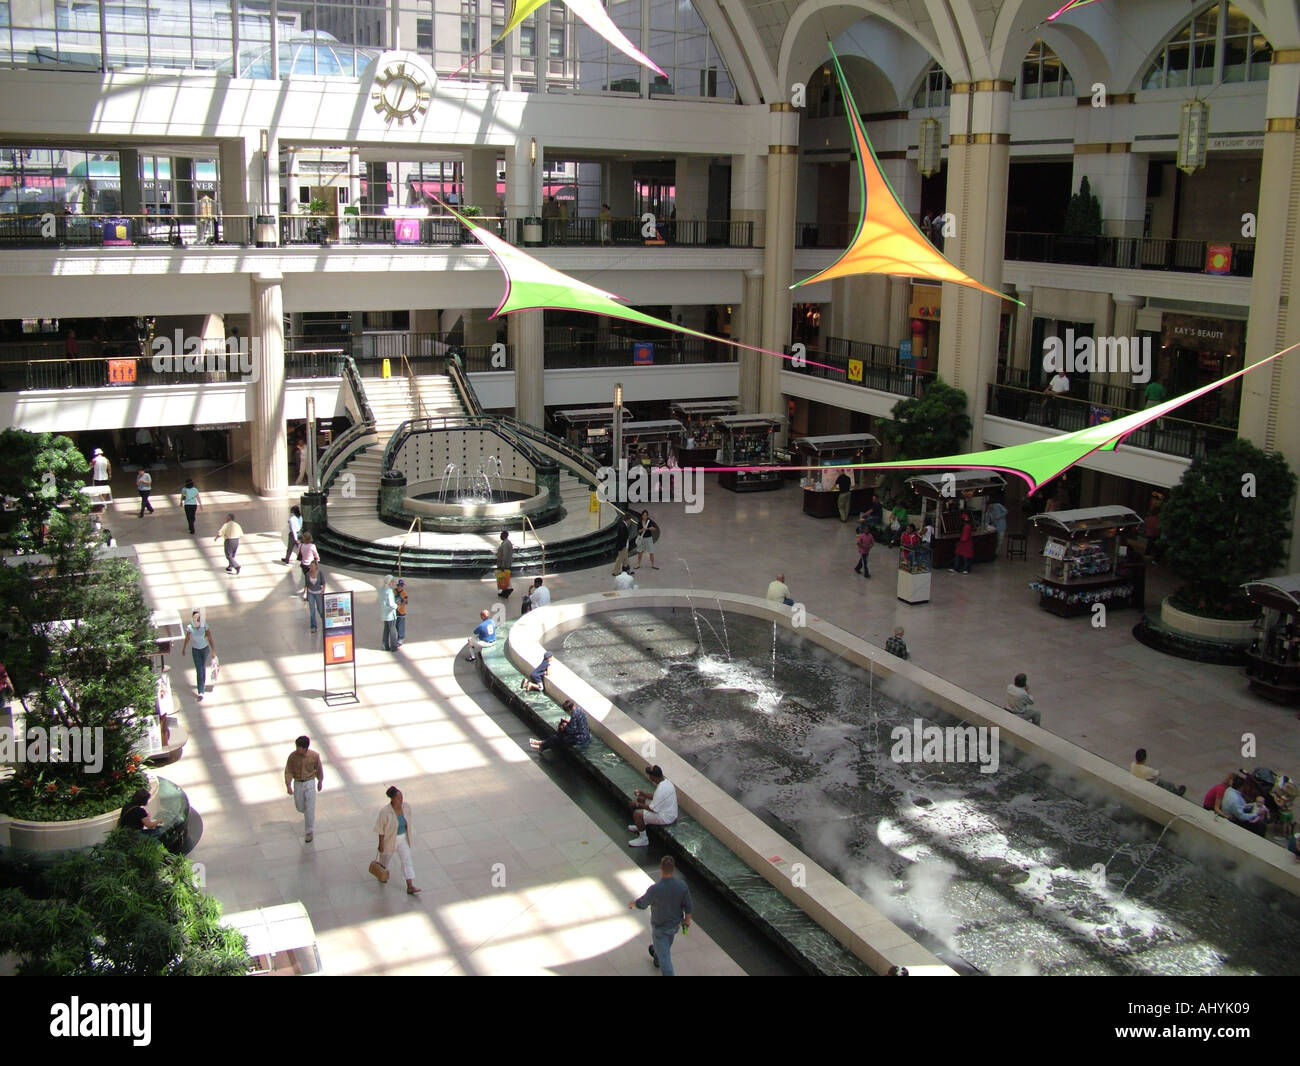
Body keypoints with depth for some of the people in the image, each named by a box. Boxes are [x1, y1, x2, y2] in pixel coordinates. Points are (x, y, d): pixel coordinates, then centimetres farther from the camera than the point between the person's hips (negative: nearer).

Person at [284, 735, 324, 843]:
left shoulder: (314, 756, -18)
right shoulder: (292, 756, -17)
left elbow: (319, 768, -1)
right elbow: (288, 771, -9)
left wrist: (320, 781, 10)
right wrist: (288, 786, -16)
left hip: (310, 783, -2)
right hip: (297, 783, 2)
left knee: (309, 809, -3)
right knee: (300, 808, 14)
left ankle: (309, 831, 13)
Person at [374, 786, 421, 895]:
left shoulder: (406, 808, -14)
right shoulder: (385, 812, -28)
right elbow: (381, 829, -18)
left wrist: (408, 837, 11)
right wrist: (381, 844, -13)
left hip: (402, 839, 3)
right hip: (389, 839, -3)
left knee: (407, 860, -5)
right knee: (385, 857, 23)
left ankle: (410, 887, -5)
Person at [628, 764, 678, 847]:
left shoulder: (662, 789, -33)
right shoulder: (665, 781, -4)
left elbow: (652, 809, -26)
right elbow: (655, 796, 13)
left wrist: (638, 804, -14)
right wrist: (642, 793, 3)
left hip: (666, 817, -10)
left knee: (637, 814, -15)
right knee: (640, 799, 16)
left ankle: (643, 839, 3)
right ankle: (640, 826, 32)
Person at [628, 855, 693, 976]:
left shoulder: (654, 890, -37)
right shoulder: (682, 885, -26)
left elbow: (641, 904, -17)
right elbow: (688, 906, -14)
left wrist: (632, 903, 6)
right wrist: (687, 919, 7)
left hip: (660, 926, -5)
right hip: (675, 923, 5)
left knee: (664, 955, 12)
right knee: (667, 942, 35)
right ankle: (657, 958, 63)